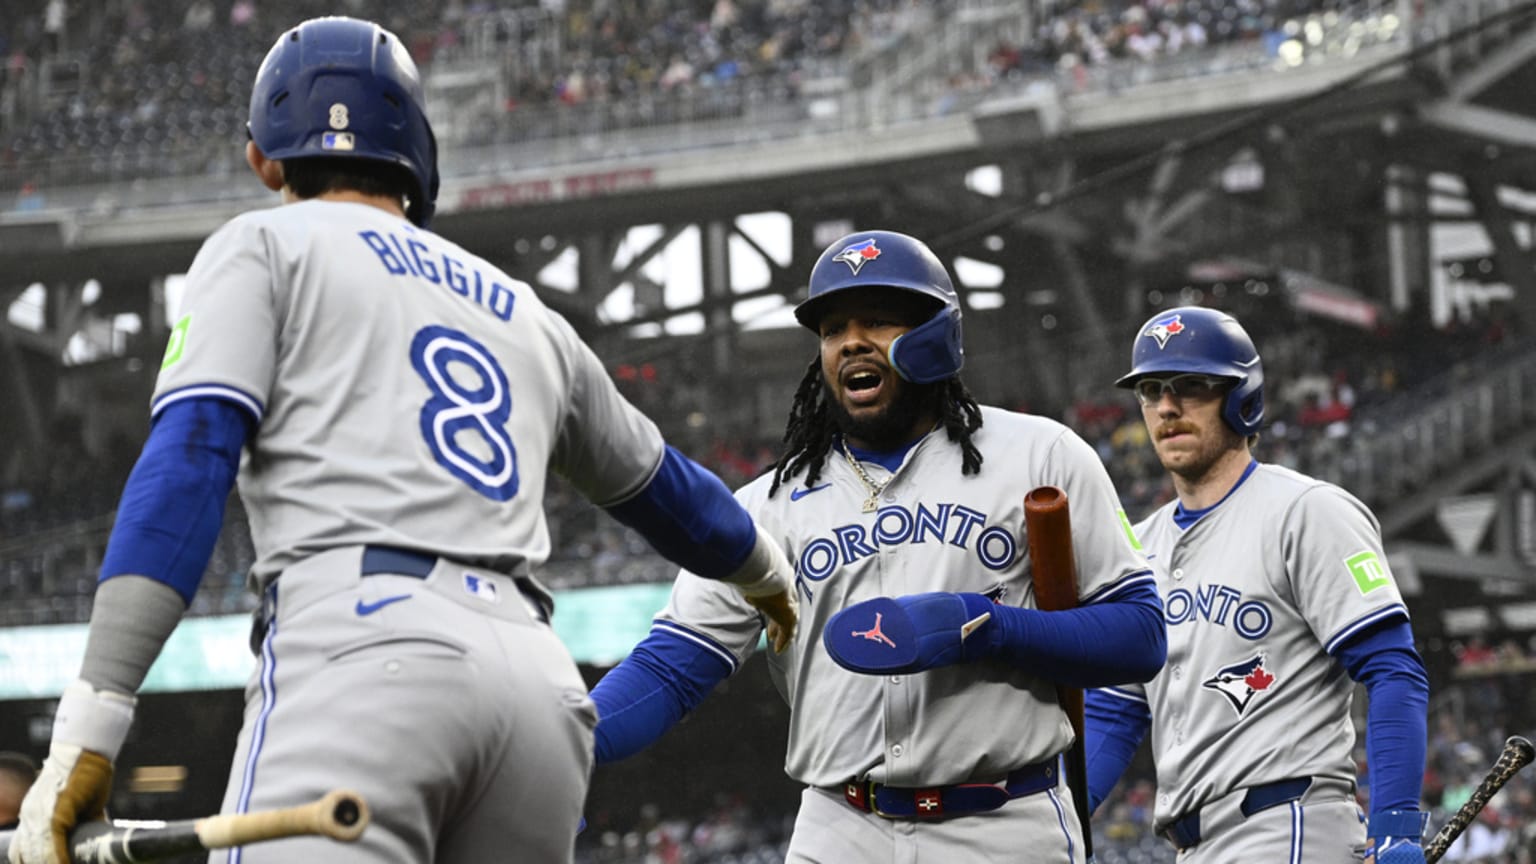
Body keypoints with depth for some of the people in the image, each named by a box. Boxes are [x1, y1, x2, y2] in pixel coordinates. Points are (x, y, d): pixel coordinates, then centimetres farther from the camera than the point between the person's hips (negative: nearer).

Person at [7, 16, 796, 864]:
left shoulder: (263, 246, 17)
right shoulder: (525, 315, 32)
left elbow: (188, 461, 0)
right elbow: (659, 485, 46)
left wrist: (88, 726, -8)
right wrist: (766, 576, 68)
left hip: (363, 650, -5)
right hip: (543, 682, 6)